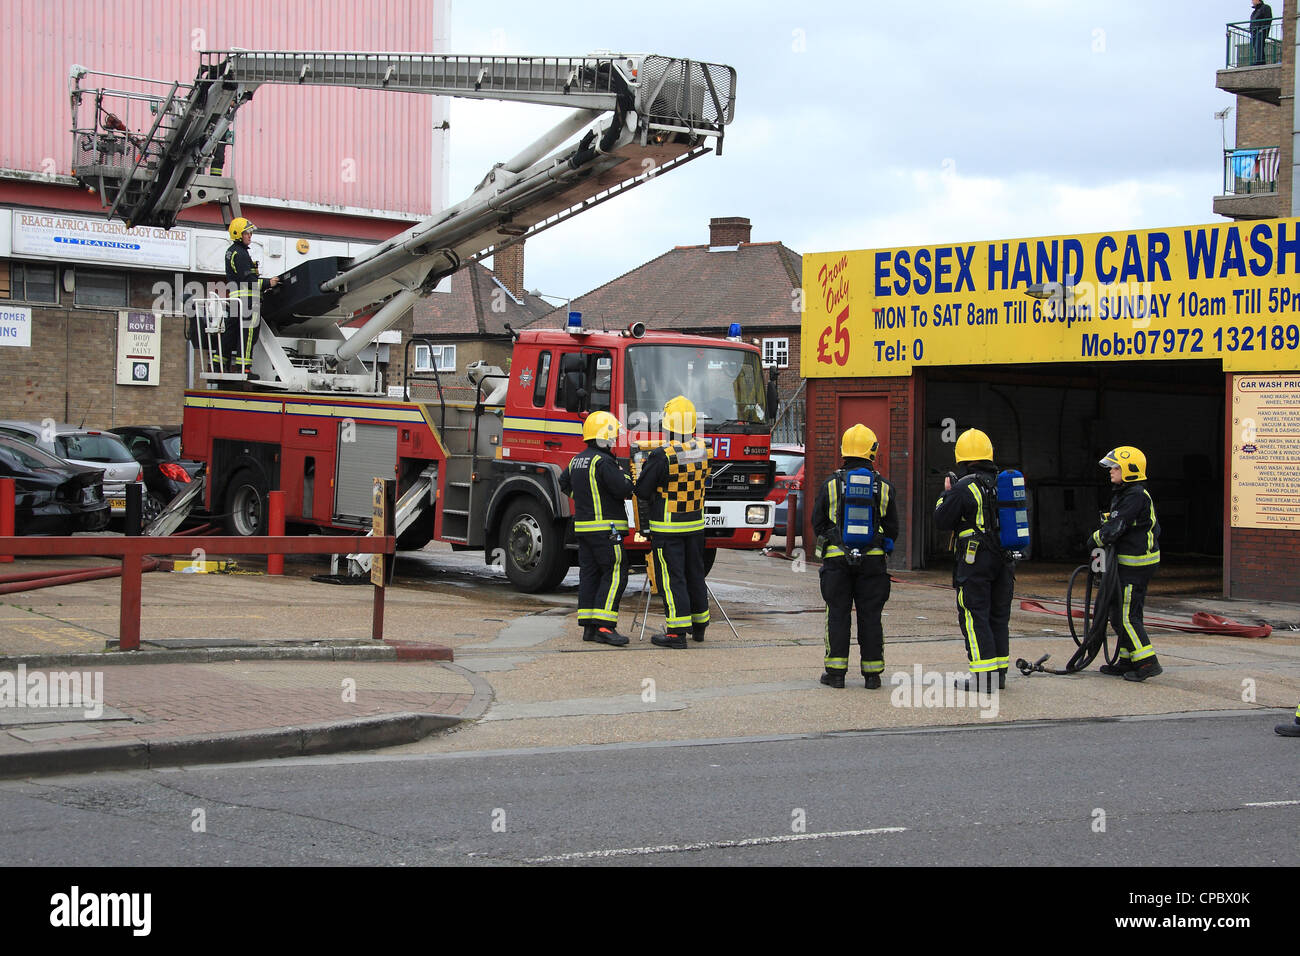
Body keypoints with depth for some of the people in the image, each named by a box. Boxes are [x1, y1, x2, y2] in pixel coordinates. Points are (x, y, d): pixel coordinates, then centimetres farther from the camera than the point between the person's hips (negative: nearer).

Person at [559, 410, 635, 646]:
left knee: (589, 574, 9)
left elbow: (564, 483, 28)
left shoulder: (577, 460, 14)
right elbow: (623, 489, -19)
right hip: (605, 528, -9)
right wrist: (633, 479, 0)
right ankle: (604, 626, -16)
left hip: (583, 526, 9)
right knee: (614, 574, -8)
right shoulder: (603, 462, -15)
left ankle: (589, 626, 9)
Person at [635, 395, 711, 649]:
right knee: (695, 574, 17)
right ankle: (699, 625, 28)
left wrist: (642, 469, 7)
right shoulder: (702, 451, -2)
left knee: (672, 578, -3)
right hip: (695, 524, 6)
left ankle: (677, 632, -5)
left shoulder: (662, 457, -19)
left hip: (667, 528, -6)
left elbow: (642, 491, -14)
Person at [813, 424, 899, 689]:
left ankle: (835, 671, 4)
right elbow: (892, 527, 5)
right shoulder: (883, 486, 0)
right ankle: (872, 674, 9)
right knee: (870, 616, 6)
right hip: (873, 559, 1)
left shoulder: (831, 484, -2)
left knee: (838, 615, 5)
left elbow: (817, 523, 4)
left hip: (837, 558, -1)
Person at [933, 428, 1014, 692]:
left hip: (974, 562, -6)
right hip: (1004, 561, 6)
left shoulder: (963, 488, -13)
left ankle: (983, 677, -8)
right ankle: (1000, 672, 19)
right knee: (999, 615, 13)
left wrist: (946, 493, 7)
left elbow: (942, 521, -8)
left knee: (974, 616, -3)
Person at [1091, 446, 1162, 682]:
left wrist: (1096, 539, -5)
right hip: (1128, 563, 11)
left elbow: (1115, 528, -23)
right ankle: (1127, 661, 22)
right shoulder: (1124, 494, 15)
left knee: (1127, 616, -11)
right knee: (1120, 614, 15)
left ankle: (1147, 662, -10)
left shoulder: (1136, 496, -17)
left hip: (1136, 565, -11)